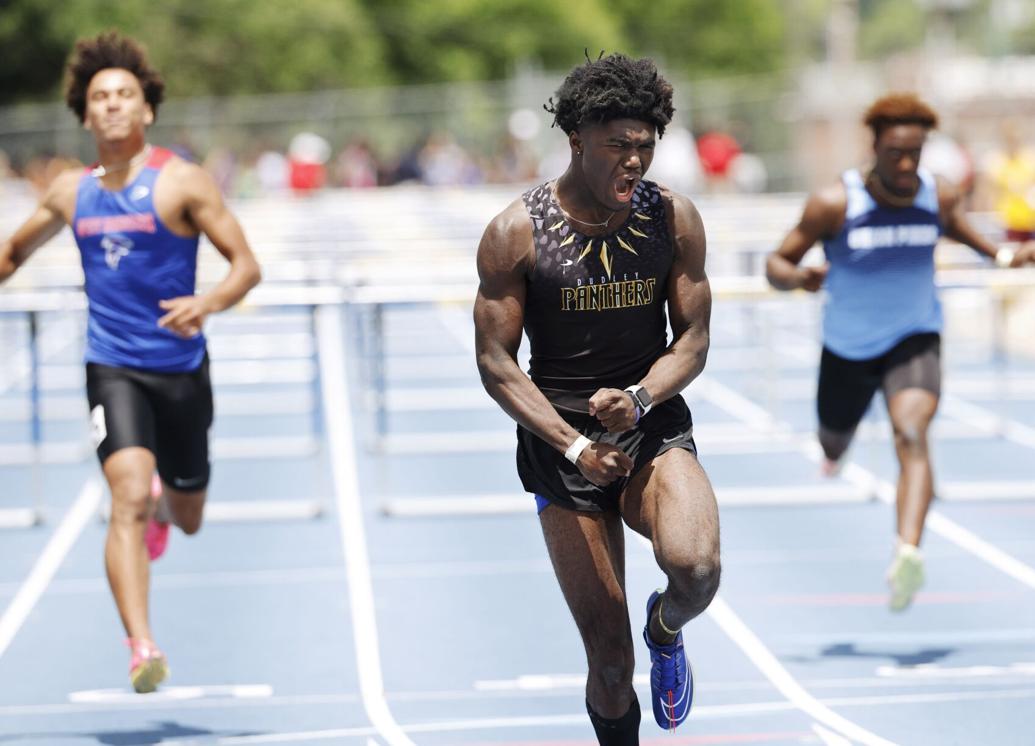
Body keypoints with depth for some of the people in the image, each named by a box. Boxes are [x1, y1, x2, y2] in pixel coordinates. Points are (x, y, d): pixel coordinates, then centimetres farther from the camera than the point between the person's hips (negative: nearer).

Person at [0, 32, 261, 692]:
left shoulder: (182, 182, -7)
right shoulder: (71, 193, 5)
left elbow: (247, 265, -10)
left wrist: (209, 303, -28)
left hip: (181, 370, 0)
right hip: (113, 370, 0)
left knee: (188, 520, 16)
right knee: (128, 496, -23)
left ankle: (159, 504, 55)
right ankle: (142, 647, -28)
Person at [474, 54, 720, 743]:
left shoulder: (674, 219, -1)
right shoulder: (517, 233, -8)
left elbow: (692, 341, 3)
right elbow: (496, 362, -6)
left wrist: (638, 398, -18)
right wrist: (575, 447, -17)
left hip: (656, 426, 1)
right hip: (559, 440, -1)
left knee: (697, 568, -29)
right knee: (609, 659, -3)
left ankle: (666, 630, 8)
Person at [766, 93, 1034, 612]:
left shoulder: (938, 195, -9)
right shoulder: (835, 204, -19)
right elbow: (776, 264, -14)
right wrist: (798, 276, -37)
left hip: (915, 341, 0)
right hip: (848, 349, 0)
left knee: (912, 436, -26)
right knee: (836, 442, 24)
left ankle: (907, 553, -42)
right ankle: (833, 450, 65)